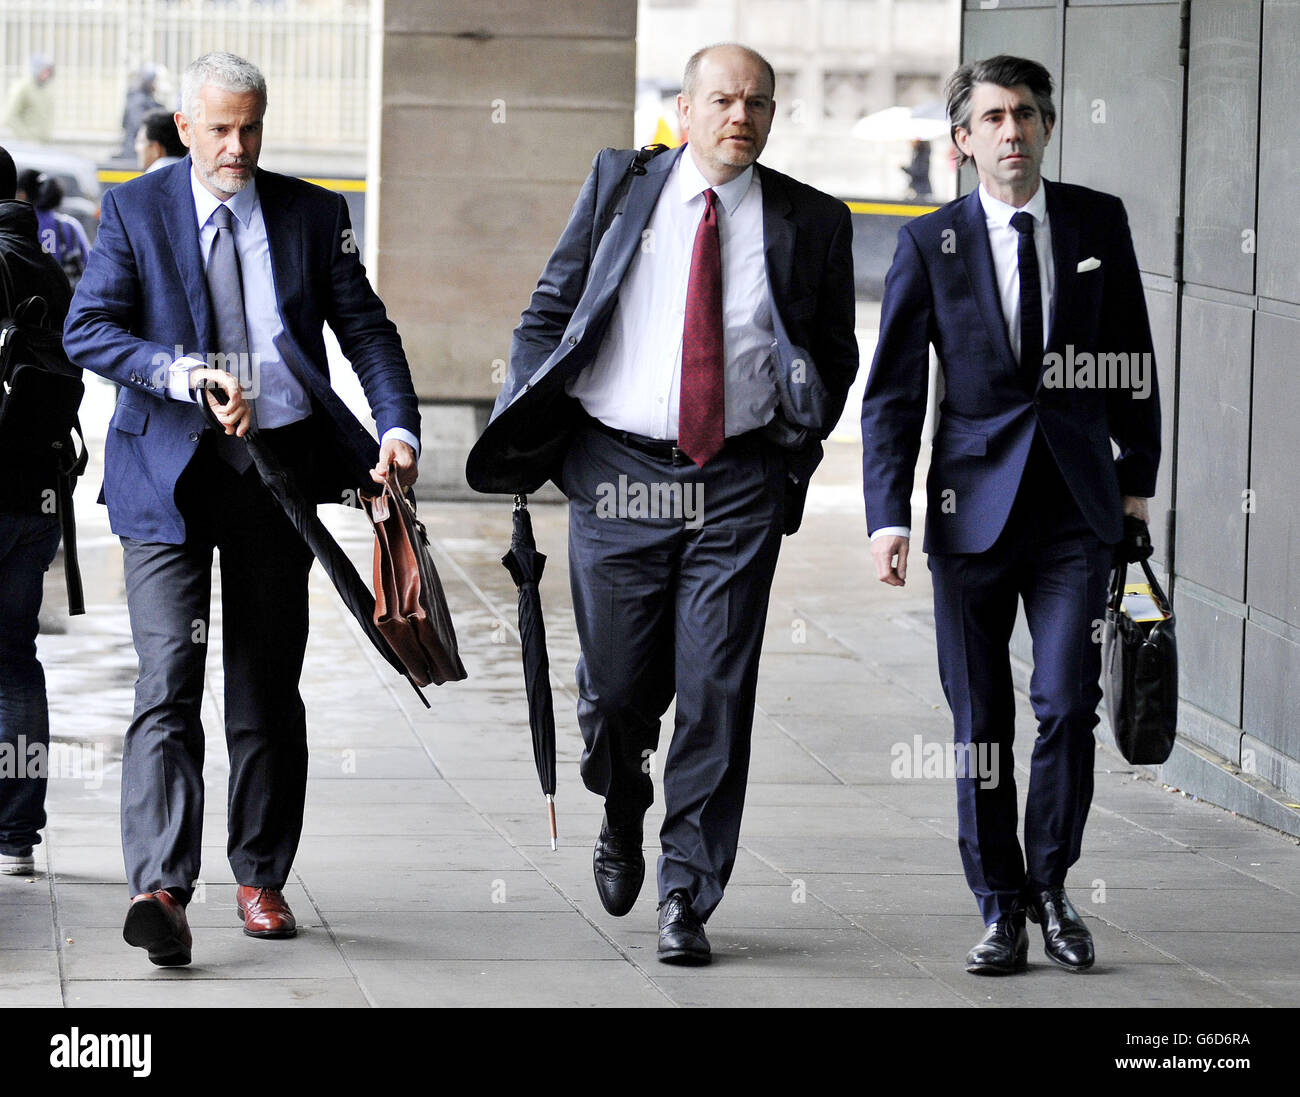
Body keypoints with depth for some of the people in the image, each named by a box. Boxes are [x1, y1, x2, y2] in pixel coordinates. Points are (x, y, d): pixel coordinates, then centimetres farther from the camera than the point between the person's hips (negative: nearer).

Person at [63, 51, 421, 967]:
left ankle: (261, 877, 23)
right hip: (168, 472, -3)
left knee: (269, 688, 10)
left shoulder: (314, 215, 8)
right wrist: (186, 375, -22)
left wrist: (398, 425, -11)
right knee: (169, 683, -14)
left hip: (279, 469, 3)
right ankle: (161, 889, -23)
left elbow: (366, 328, 5)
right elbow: (87, 330, -7)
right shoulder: (135, 212, 1)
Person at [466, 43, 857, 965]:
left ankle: (687, 896, 5)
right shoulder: (621, 187, 6)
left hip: (739, 483, 0)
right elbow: (551, 312, 8)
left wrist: (796, 453, 5)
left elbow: (836, 355, 16)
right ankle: (623, 818, 37)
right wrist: (520, 444, 1)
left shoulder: (811, 223, 5)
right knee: (617, 684, 5)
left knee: (717, 689, -5)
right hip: (616, 467, 0)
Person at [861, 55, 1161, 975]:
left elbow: (1131, 359, 14)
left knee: (1068, 704, -8)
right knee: (980, 718, 3)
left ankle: (1051, 885, 13)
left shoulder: (1099, 223, 5)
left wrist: (1137, 475, 13)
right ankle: (1001, 909, 15)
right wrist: (888, 515, -8)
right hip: (975, 507, -1)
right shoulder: (931, 243, 0)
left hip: (1078, 506, 1)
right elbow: (893, 390, 0)